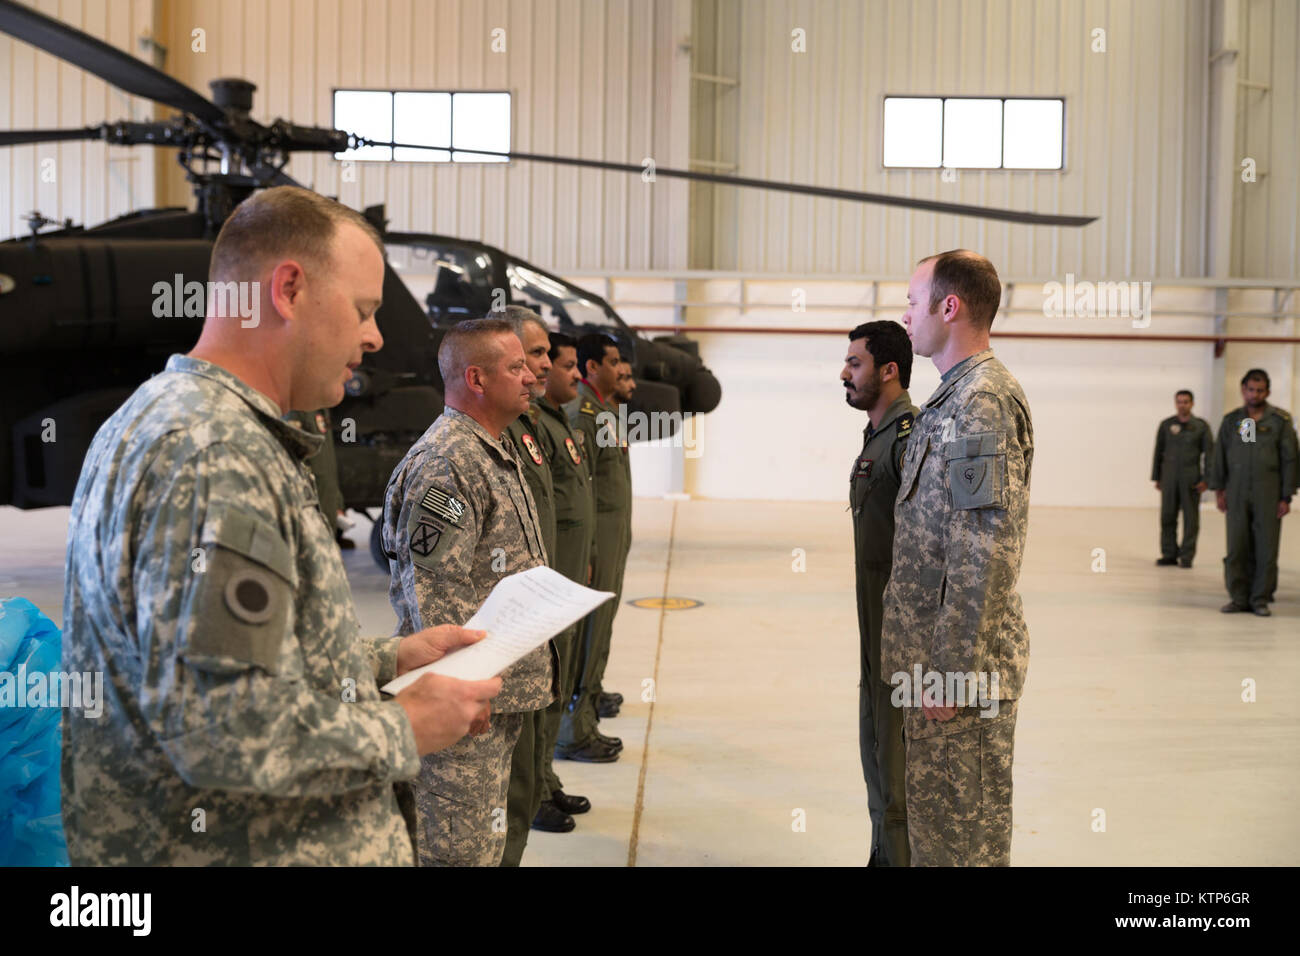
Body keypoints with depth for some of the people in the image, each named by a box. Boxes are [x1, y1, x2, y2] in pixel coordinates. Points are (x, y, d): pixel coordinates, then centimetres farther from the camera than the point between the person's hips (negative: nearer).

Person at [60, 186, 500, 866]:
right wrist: (402, 731, -15)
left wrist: (386, 659, 12)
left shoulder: (165, 419, 12)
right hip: (245, 850, -10)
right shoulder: (216, 452, -23)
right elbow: (222, 726, -29)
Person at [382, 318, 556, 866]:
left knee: (484, 842, 19)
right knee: (462, 848, -2)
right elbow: (434, 597, -23)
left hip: (503, 694, 10)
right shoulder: (445, 464, -19)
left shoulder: (495, 452, 15)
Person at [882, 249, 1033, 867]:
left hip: (963, 659, -10)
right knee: (933, 810, 18)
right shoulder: (955, 396, 15)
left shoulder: (983, 400, -17)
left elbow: (985, 552, -23)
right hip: (935, 652, 10)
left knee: (965, 823, 1)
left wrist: (952, 668, -22)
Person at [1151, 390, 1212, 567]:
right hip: (1169, 477, 2)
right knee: (1167, 516, 1)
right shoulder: (1166, 425, 6)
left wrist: (1206, 479, -8)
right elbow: (1158, 452, 9)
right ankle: (1169, 554, 9)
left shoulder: (1201, 426, 2)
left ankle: (1187, 556, 5)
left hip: (1191, 478, -2)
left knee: (1191, 517, 0)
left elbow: (1209, 453, 0)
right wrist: (1156, 478, 7)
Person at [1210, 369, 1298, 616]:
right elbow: (1220, 456, 13)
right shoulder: (1231, 420, 9)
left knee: (1266, 547, -1)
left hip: (1268, 493, -2)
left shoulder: (1280, 420, 2)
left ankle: (1261, 599, 8)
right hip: (1237, 493, 2)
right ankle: (1239, 598, 10)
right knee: (1236, 547, 2)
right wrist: (1219, 489, 6)